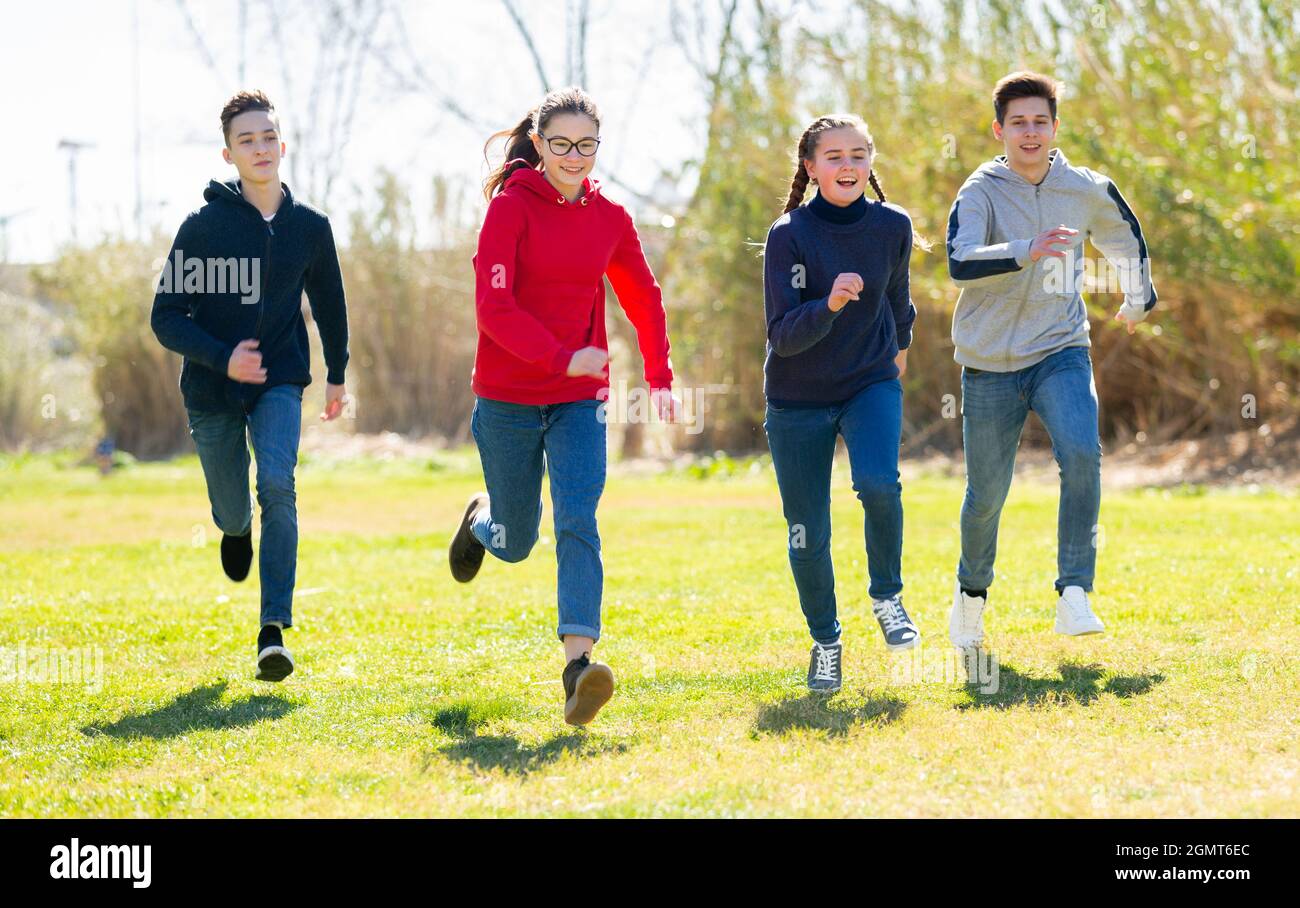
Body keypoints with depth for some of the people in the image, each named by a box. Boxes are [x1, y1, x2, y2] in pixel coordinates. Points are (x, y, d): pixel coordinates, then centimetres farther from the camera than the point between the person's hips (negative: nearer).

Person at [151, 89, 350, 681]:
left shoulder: (309, 227, -1)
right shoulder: (204, 226, -10)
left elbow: (328, 302, 17)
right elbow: (167, 316, -9)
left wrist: (337, 376, 24)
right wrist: (222, 358, -22)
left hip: (280, 382, 0)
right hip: (211, 391, 0)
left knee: (277, 487, -22)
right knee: (231, 511, 9)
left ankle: (274, 629, -23)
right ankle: (237, 530, 51)